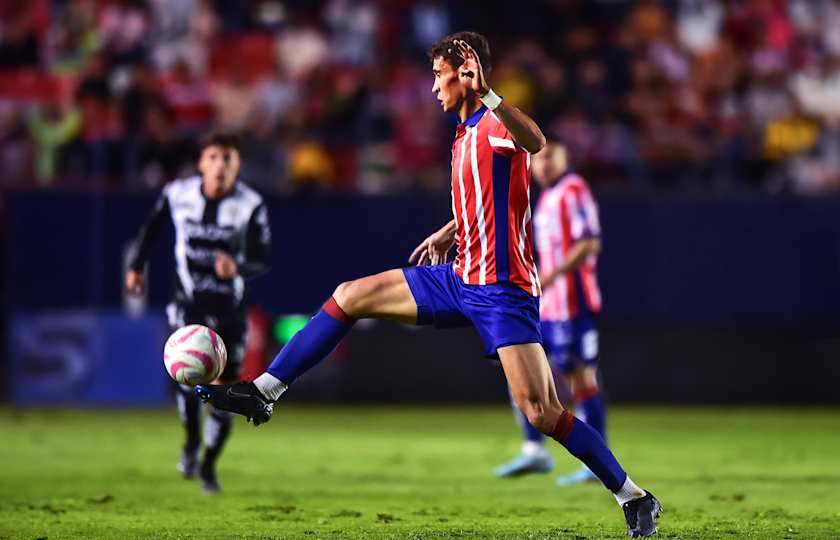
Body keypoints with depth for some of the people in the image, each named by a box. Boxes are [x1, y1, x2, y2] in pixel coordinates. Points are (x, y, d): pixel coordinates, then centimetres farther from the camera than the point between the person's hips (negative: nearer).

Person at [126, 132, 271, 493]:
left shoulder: (250, 205, -13)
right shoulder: (178, 193, -8)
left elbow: (262, 260, -14)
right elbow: (153, 224, 12)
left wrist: (237, 268, -35)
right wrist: (136, 265, 18)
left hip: (229, 306, 0)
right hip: (189, 301, 0)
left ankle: (209, 464, 22)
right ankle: (191, 440, 5)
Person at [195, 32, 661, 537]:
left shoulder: (497, 124, -15)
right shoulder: (466, 133, 14)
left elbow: (535, 142, -41)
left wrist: (486, 93, -51)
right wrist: (448, 232, 39)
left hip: (502, 289, -9)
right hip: (461, 277, 9)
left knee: (541, 413, -14)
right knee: (350, 297, 5)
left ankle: (634, 497, -2)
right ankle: (263, 392, 12)